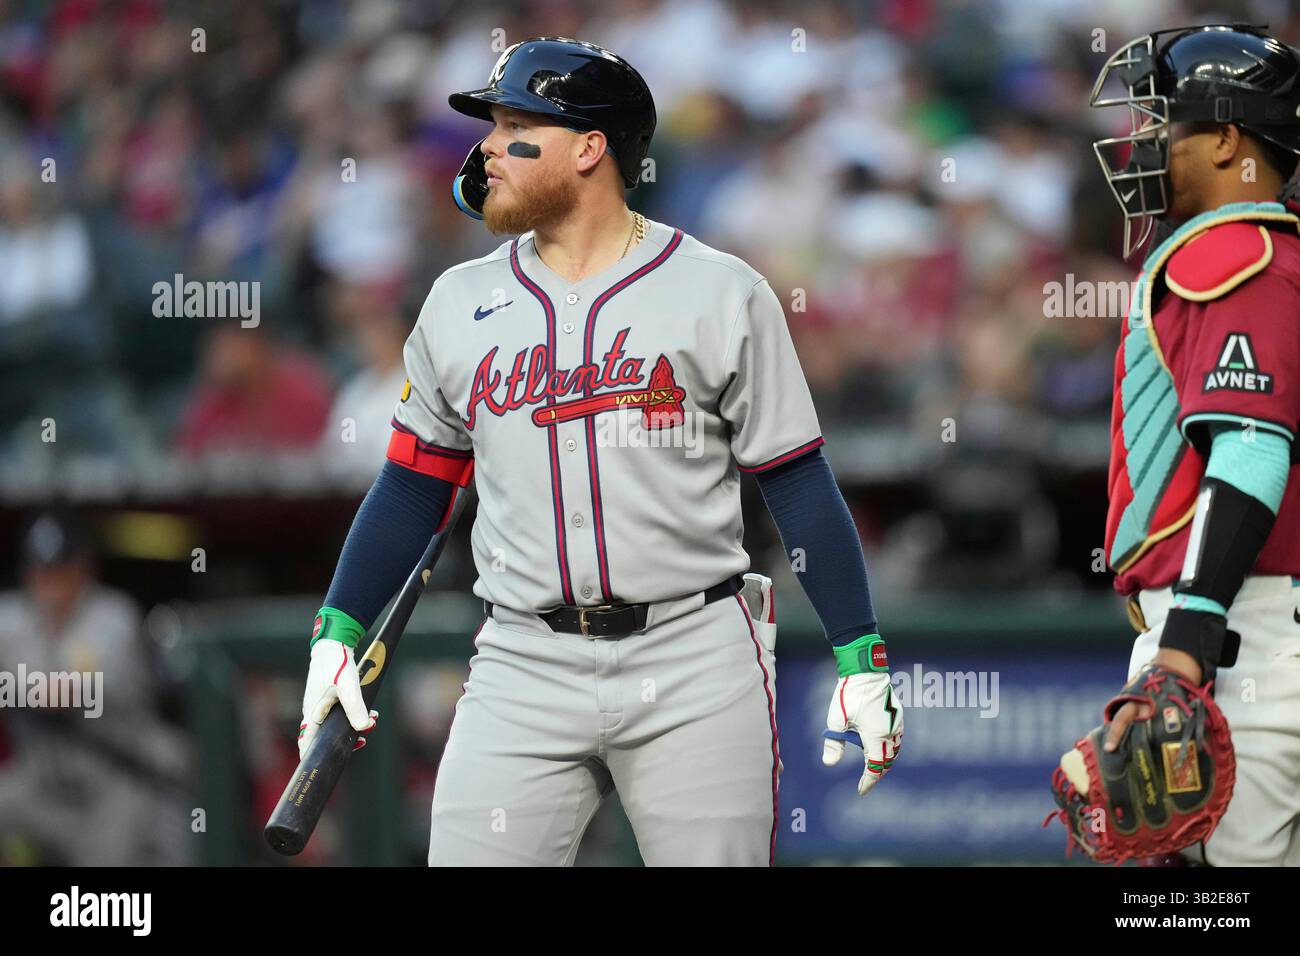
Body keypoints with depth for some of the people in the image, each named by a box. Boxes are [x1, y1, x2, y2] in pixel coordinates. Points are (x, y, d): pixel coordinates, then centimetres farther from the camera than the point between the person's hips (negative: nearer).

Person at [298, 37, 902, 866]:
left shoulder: (721, 293, 0)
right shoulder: (460, 304, 11)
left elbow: (798, 485, -1)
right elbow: (412, 488, 16)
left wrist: (861, 658, -5)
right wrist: (337, 636, 8)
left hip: (696, 671, -3)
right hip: (525, 669, 3)